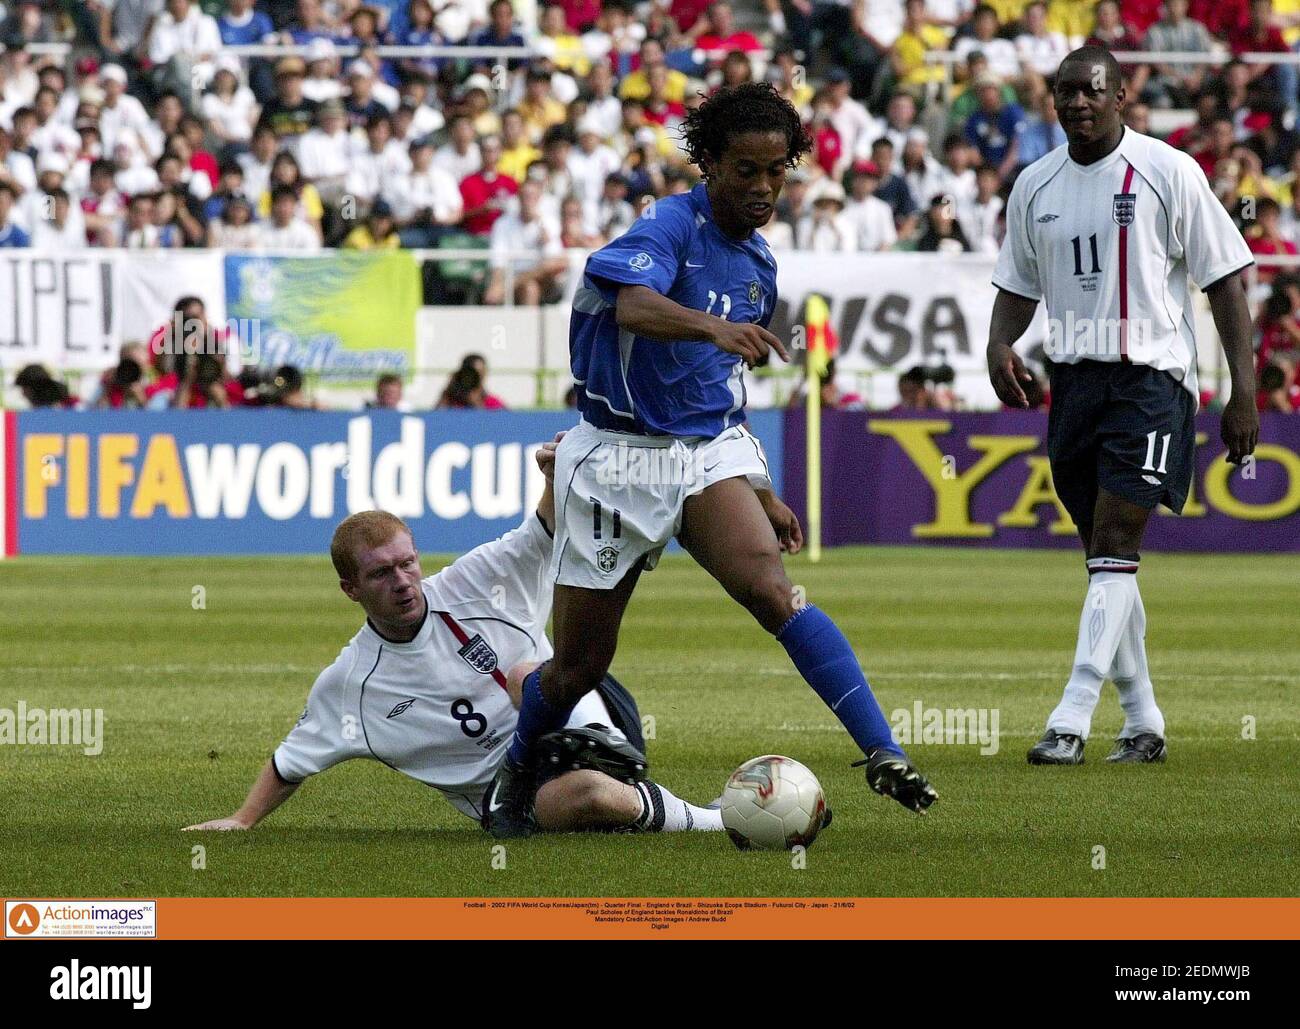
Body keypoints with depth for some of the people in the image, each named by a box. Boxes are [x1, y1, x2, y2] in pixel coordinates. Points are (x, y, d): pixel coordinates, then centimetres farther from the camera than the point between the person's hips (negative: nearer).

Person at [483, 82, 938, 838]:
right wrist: (717, 327, -53)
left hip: (711, 452, 4)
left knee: (771, 587, -24)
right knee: (581, 663, 5)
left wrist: (764, 495, 24)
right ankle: (516, 775, 34)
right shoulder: (673, 226, -12)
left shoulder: (759, 265, 11)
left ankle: (883, 754, -35)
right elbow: (635, 306, -35)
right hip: (620, 456, -4)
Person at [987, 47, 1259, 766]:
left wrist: (1243, 389, -8)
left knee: (1115, 544, -15)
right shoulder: (1034, 186, 10)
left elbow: (1224, 280, -3)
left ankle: (1072, 719, -22)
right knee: (1105, 553, 9)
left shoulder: (1167, 172, -5)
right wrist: (1000, 343, -2)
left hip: (1151, 376, -6)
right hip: (1073, 378, 6)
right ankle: (1143, 722, 19)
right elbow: (1019, 285, 20)